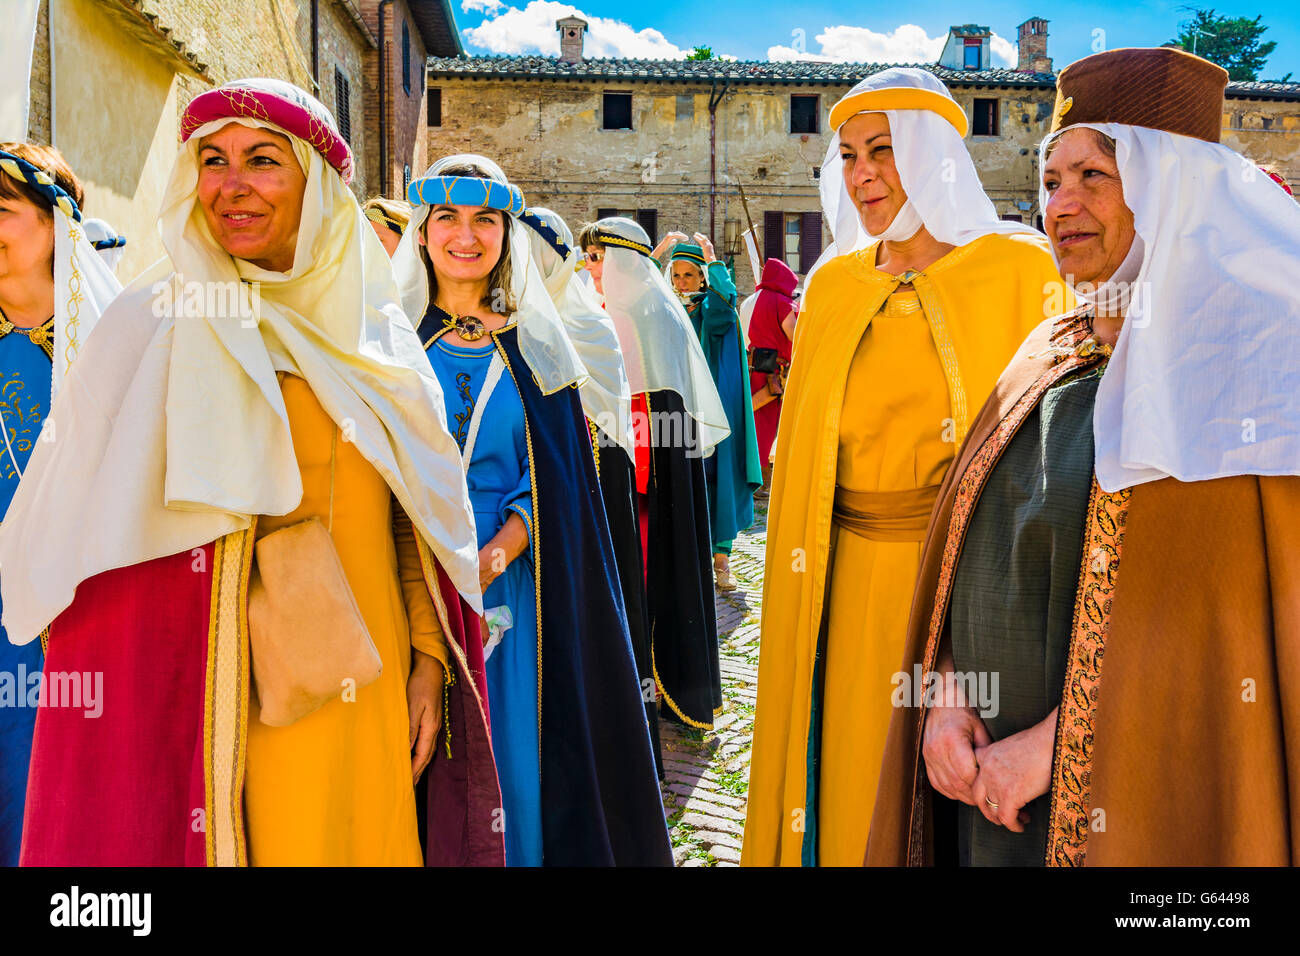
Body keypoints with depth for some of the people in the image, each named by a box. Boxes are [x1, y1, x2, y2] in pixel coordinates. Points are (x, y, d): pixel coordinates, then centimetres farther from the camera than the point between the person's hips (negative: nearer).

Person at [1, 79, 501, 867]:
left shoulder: (376, 335, 6)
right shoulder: (155, 329, -3)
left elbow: (419, 516, 8)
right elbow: (79, 528, -5)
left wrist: (429, 657, 1)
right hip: (218, 694, -3)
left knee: (368, 840, 11)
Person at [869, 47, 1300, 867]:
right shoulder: (1051, 353, 7)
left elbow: (1231, 617, -17)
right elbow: (967, 552, 8)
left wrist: (1053, 744, -18)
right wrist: (947, 692, -7)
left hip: (1134, 796, -5)